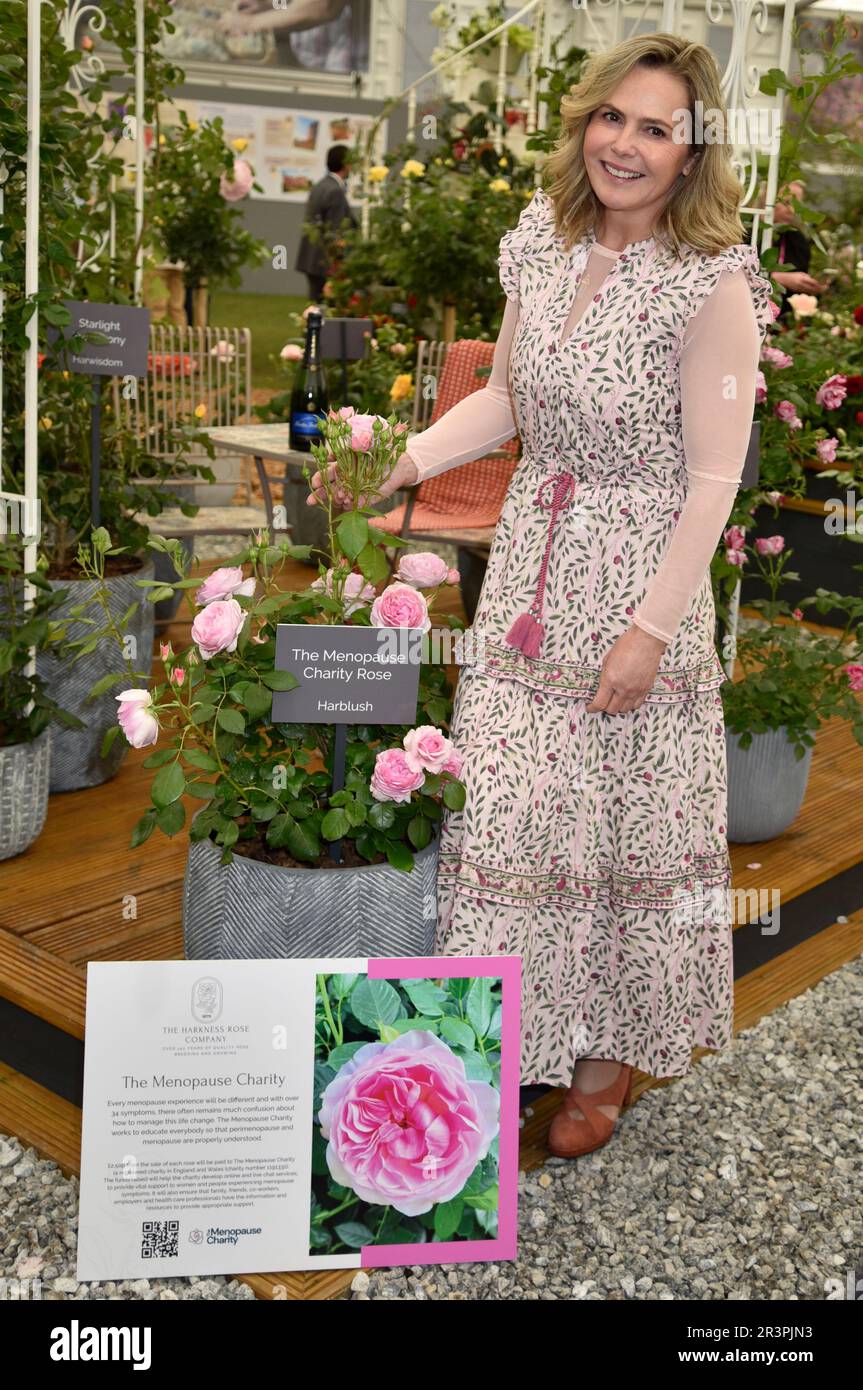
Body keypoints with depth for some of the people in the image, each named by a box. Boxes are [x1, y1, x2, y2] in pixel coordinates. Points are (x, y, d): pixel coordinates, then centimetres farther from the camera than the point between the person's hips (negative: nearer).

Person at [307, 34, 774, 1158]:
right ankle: (515, 1033, 29)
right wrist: (396, 464, 4)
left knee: (630, 827, 9)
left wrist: (651, 628, -16)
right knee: (505, 813, 9)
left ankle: (609, 1049, 31)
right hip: (530, 571, 5)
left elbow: (715, 477, -14)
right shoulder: (546, 246, 3)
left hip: (640, 582, -5)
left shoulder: (712, 284, -15)